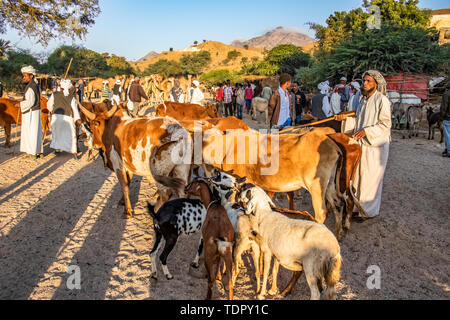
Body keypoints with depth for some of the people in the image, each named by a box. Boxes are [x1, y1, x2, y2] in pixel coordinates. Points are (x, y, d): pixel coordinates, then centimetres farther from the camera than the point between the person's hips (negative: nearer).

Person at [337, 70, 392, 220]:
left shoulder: (382, 100, -12)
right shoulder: (364, 101, 13)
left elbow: (386, 124, -16)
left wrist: (367, 131, -26)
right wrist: (346, 118, 4)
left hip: (375, 146, -8)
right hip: (362, 144, 8)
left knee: (370, 178, 0)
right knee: (358, 176, 12)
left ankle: (370, 210, 13)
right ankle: (359, 207, 25)